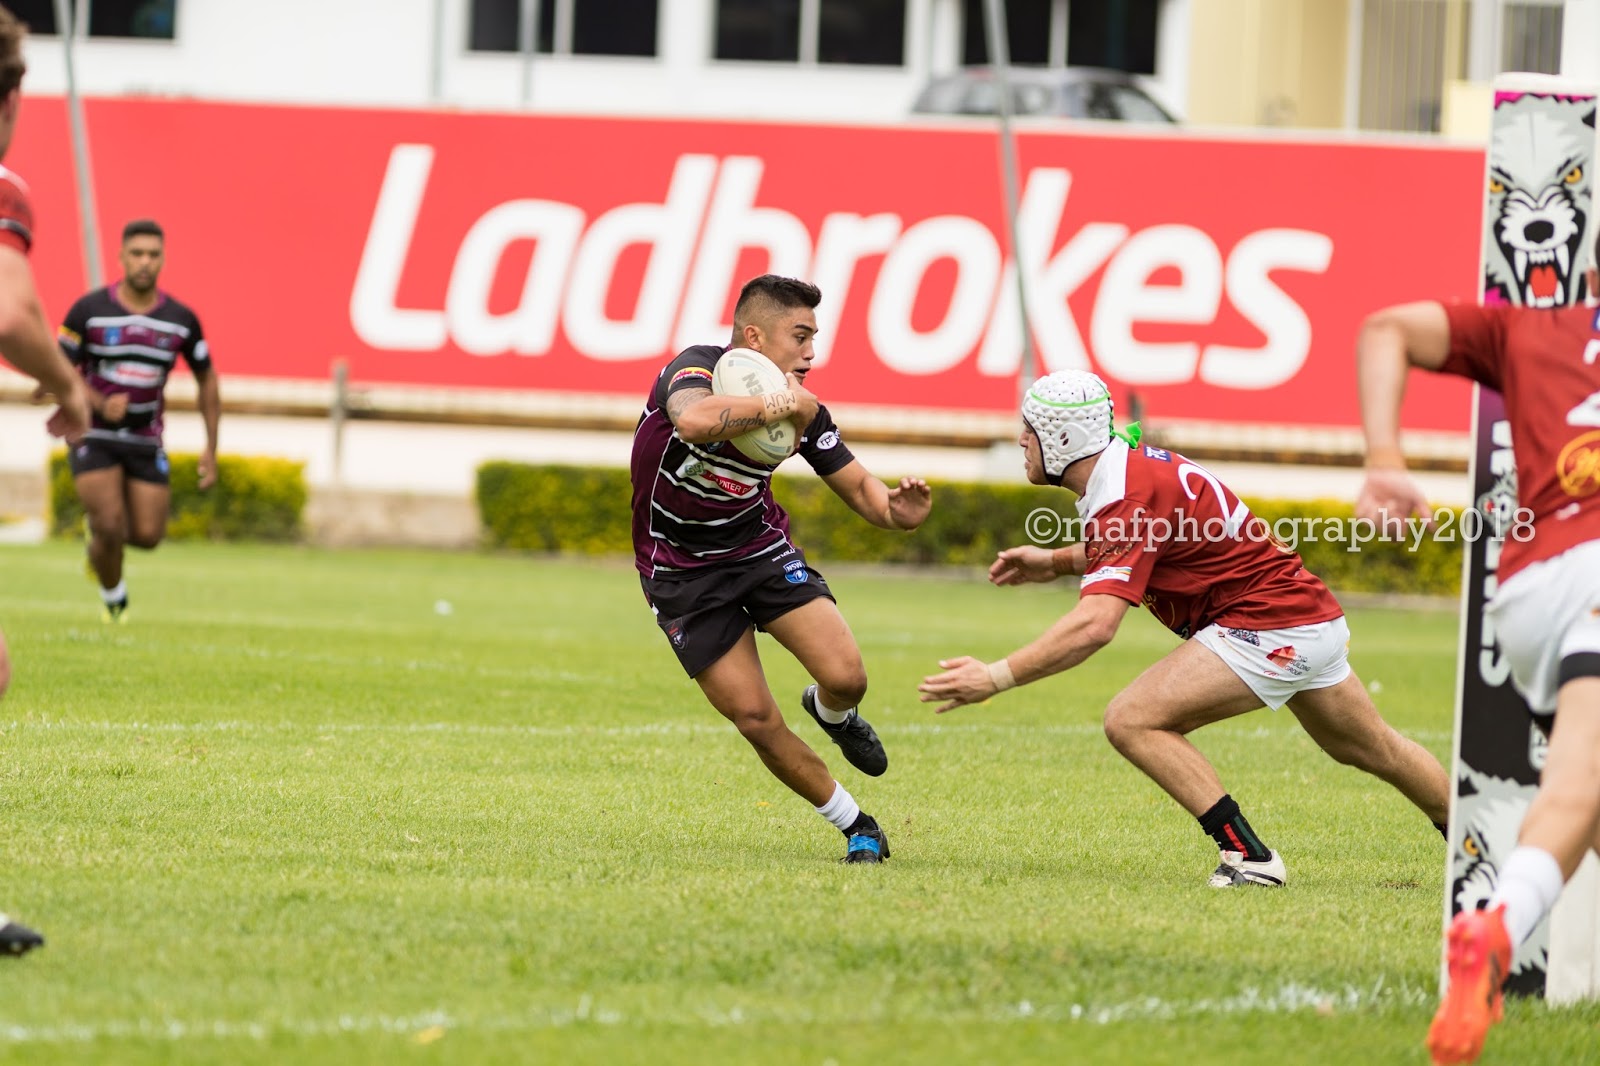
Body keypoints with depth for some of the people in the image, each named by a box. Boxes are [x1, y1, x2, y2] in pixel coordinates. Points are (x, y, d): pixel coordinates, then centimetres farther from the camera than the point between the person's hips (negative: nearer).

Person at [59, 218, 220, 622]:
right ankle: (112, 597, 16)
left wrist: (211, 448, 3)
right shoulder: (89, 310, -11)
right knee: (109, 527, -14)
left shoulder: (181, 320, -4)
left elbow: (206, 379, 8)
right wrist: (100, 404, -23)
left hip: (145, 440, 3)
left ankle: (100, 530, 34)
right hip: (94, 436, -3)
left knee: (147, 536, -2)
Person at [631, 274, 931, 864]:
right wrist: (776, 405, -42)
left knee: (846, 677, -14)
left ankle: (833, 714, 24)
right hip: (681, 569, -4)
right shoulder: (695, 369, -25)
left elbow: (858, 486, -1)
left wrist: (896, 509, -23)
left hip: (761, 546, 4)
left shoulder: (801, 405, -9)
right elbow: (695, 420, -50)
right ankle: (855, 826, 10)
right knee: (756, 719, -8)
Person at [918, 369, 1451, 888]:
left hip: (1268, 627, -10)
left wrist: (996, 677, -35)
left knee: (1133, 721, -17)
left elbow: (1094, 626, -34)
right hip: (1316, 615, 10)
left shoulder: (1123, 500, -23)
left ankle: (1248, 856, -16)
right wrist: (1055, 562, 19)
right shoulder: (1133, 464, 5)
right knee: (1375, 751, 28)